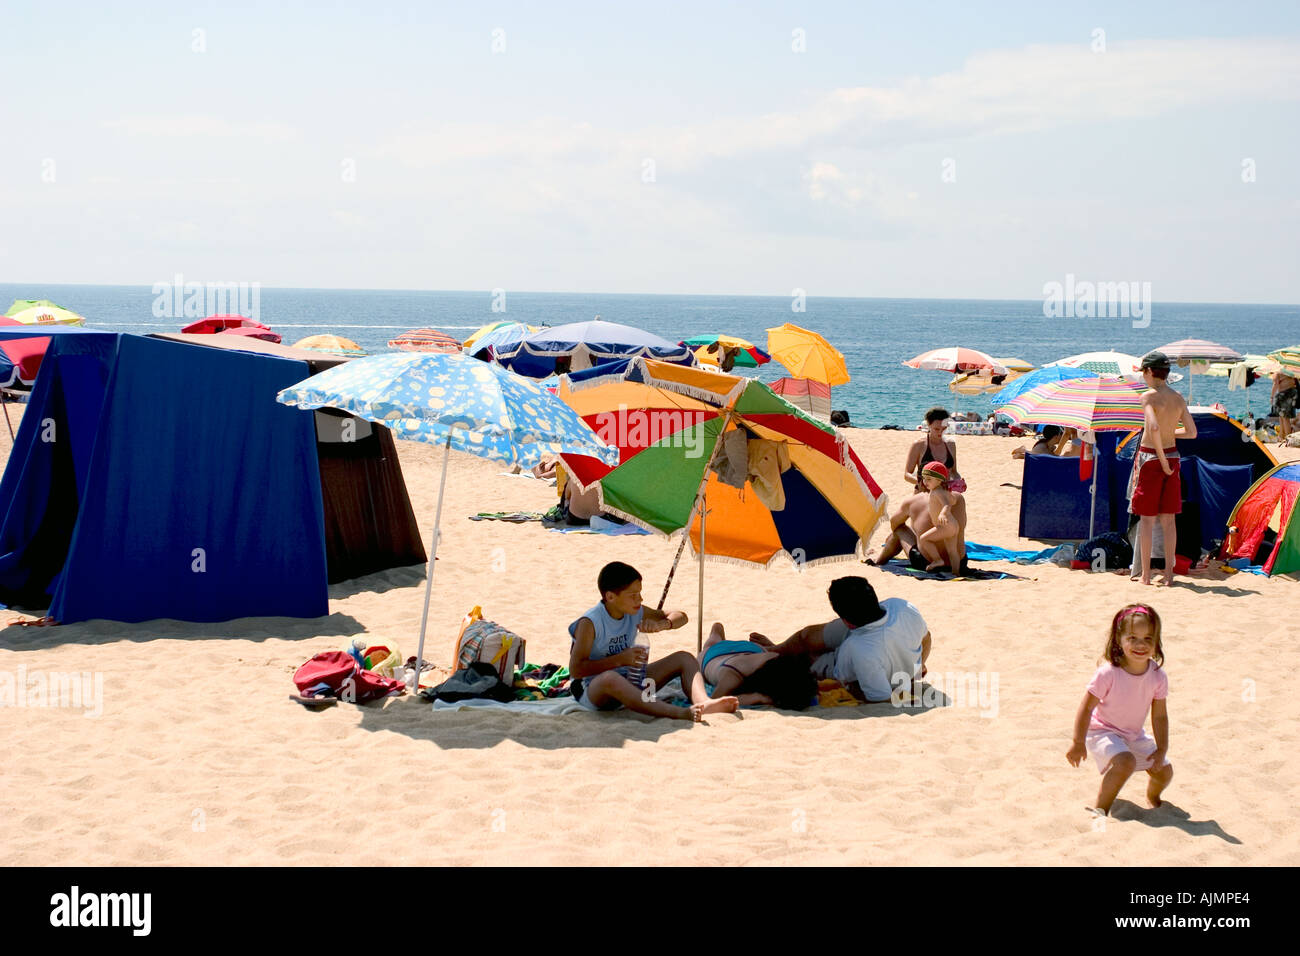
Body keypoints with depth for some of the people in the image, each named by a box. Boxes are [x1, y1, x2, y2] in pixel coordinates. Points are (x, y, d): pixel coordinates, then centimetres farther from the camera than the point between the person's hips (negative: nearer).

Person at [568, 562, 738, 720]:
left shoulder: (636, 613, 1)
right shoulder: (589, 623, -18)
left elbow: (680, 616, 9)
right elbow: (576, 669, -23)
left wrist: (660, 624, -14)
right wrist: (620, 659, -26)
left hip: (629, 683, 7)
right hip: (592, 691, -7)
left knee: (684, 658, -3)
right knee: (610, 678, -44)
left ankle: (703, 704, -35)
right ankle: (679, 713, -57)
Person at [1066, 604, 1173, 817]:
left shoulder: (1158, 676, -14)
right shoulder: (1108, 673, -28)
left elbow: (1160, 715, -3)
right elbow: (1087, 707, -20)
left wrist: (1162, 749, -6)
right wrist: (1078, 743, -16)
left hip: (1134, 735, 6)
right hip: (1102, 732, -6)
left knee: (1164, 771, 4)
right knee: (1125, 762, -31)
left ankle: (1153, 797, 39)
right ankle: (1101, 808, -11)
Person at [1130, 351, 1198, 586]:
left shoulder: (1149, 396, -14)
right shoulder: (1178, 398, 4)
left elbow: (1153, 428, -26)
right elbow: (1192, 432, 8)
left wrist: (1162, 460, -18)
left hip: (1150, 458, -5)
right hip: (1172, 456, 6)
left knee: (1147, 519, 1)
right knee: (1168, 519, 10)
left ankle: (1145, 574, 3)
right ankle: (1168, 573, 11)